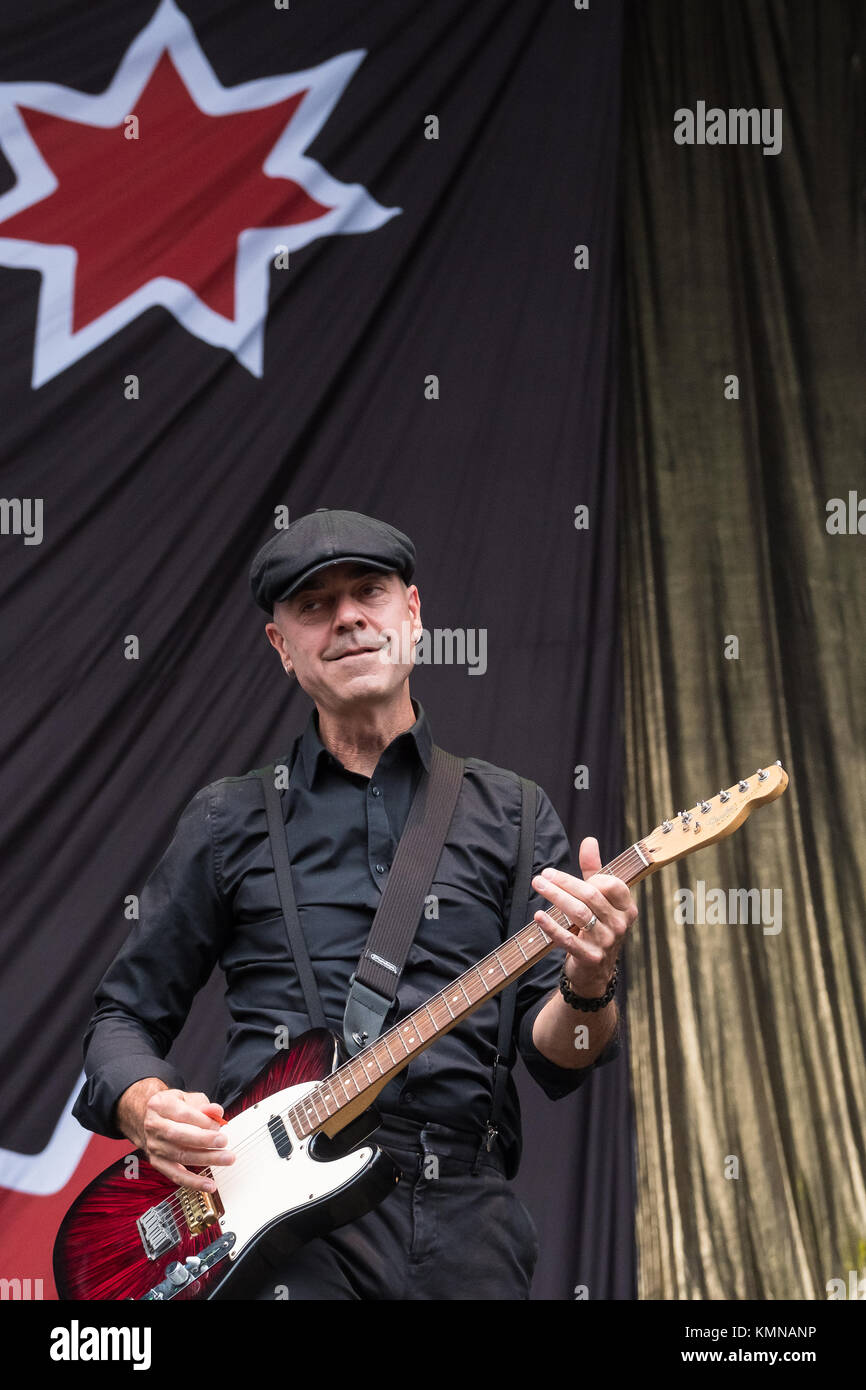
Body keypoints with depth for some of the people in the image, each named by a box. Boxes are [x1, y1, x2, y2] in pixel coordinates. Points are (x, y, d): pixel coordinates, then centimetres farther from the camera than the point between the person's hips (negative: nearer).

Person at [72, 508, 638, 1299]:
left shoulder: (511, 813, 11)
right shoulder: (232, 819, 11)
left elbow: (556, 1058, 5)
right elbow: (127, 1015, 14)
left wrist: (587, 988, -17)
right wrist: (147, 1108, -7)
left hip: (467, 1225, 1)